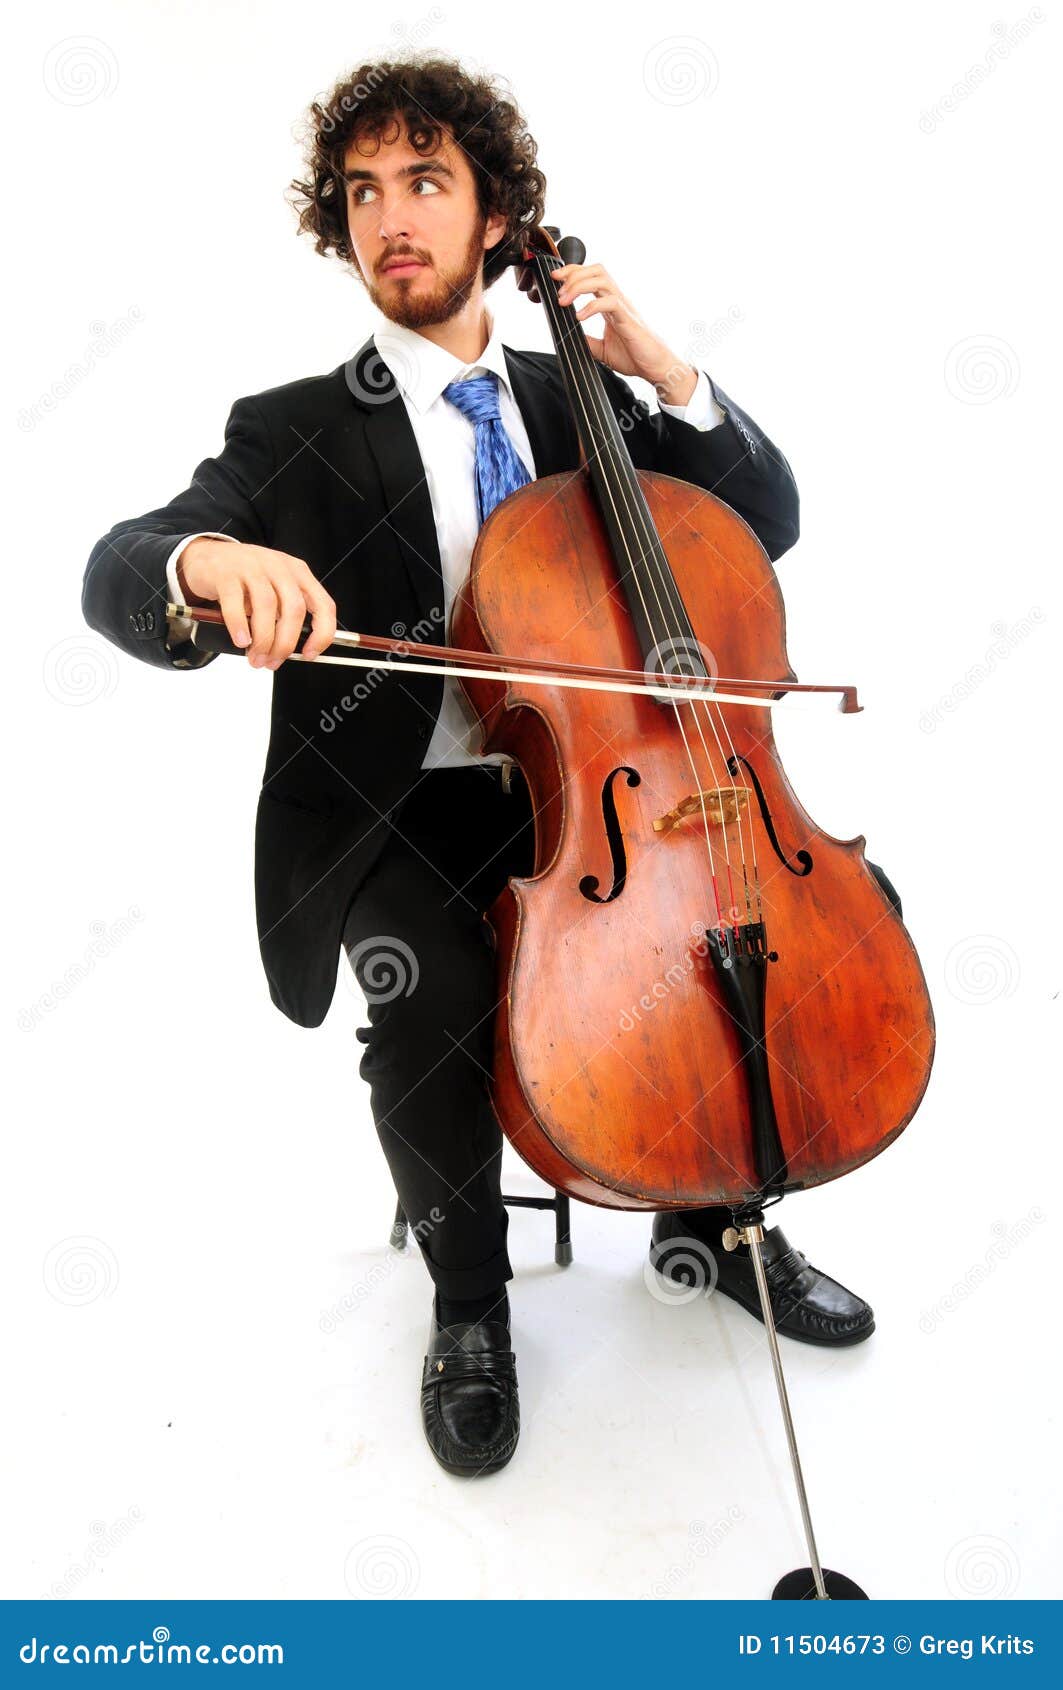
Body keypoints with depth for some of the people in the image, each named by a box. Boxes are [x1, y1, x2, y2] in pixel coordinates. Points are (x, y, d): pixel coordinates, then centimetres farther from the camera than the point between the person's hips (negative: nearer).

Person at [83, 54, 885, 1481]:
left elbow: (769, 522, 10)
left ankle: (713, 1218, 11)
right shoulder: (299, 432, 2)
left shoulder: (573, 401, 13)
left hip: (579, 787, 4)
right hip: (390, 815, -3)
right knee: (432, 989, -33)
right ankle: (469, 1302, -2)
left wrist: (662, 368, -5)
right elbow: (114, 572, -12)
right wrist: (209, 561, -37)